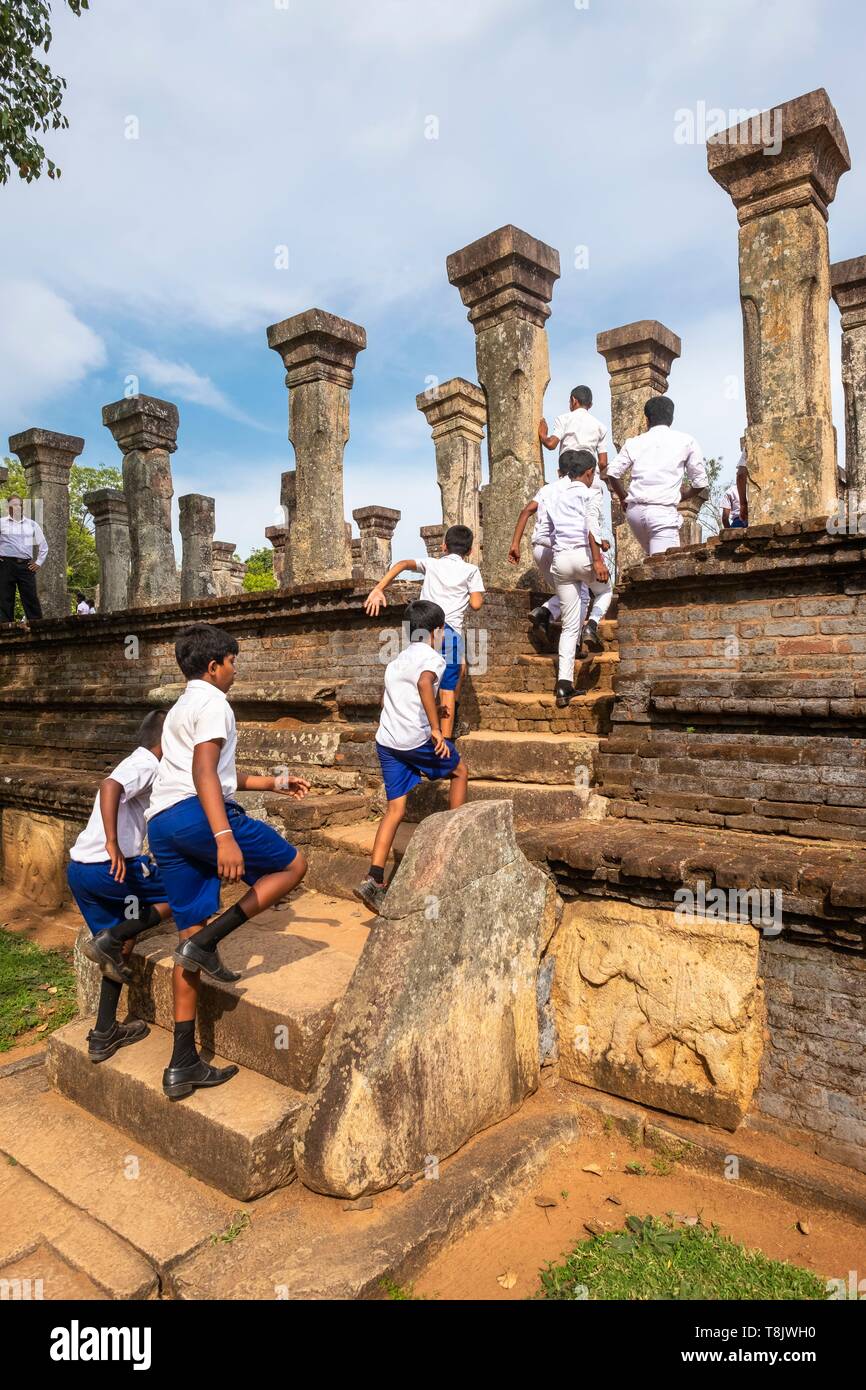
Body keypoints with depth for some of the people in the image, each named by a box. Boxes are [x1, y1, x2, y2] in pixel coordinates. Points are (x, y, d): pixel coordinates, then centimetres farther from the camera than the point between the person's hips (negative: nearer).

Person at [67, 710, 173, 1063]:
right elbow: (109, 786, -28)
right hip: (108, 866, -9)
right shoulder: (146, 764, -9)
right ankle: (110, 940, -5)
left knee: (122, 945, 18)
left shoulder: (136, 763, 22)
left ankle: (104, 1035, 23)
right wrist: (112, 844, -32)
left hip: (80, 868, 9)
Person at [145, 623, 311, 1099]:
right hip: (197, 813, -9)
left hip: (161, 825, 9)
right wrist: (225, 837, -26)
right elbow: (204, 770, -16)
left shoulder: (181, 707, 31)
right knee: (293, 864, 5)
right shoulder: (212, 703, 0)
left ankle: (183, 1065, 11)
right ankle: (207, 942, -7)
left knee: (190, 935, 10)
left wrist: (276, 784, 39)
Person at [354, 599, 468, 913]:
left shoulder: (397, 660, 21)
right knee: (459, 771, 20)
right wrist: (435, 728, -28)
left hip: (386, 741, 7)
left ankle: (374, 880, -3)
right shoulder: (432, 657, -4)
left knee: (395, 809, 7)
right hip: (417, 740, -7)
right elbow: (424, 683, -26)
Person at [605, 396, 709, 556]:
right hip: (662, 511, -4)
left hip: (634, 510, 4)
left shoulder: (635, 442, 14)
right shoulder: (686, 441, 10)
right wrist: (683, 495, 29)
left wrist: (623, 497, 19)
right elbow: (700, 483, 10)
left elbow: (612, 473, 3)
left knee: (652, 560, 23)